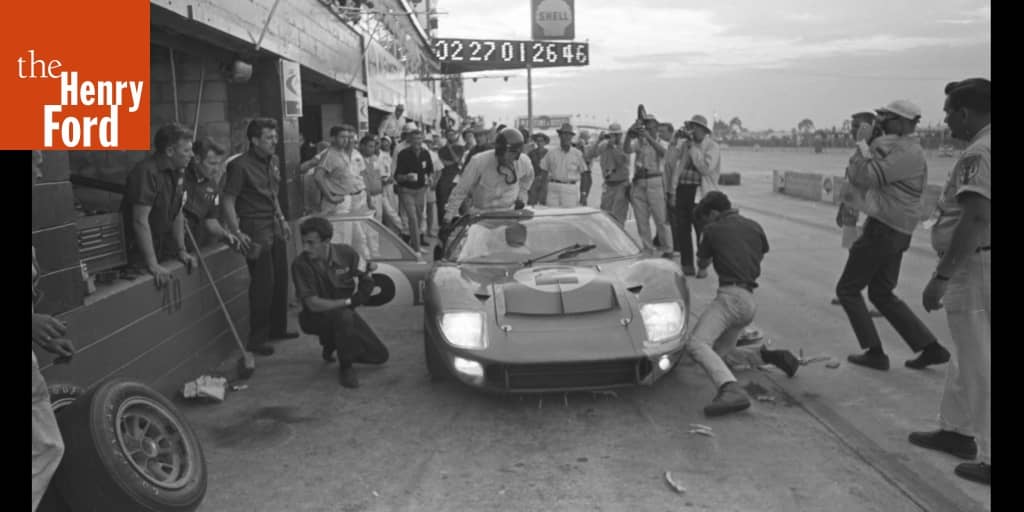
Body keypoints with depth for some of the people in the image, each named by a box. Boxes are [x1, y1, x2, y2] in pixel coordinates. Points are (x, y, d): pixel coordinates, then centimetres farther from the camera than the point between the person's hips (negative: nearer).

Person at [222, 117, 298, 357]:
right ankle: (257, 339, 6)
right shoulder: (240, 165, -14)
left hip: (275, 227, 8)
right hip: (255, 229, -8)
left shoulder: (272, 161, 10)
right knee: (263, 283, -5)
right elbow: (228, 201, -14)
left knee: (281, 278, 12)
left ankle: (277, 328, 27)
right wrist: (237, 233, -19)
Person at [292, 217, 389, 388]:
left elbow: (368, 282, 3)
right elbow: (313, 304, -27)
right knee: (344, 316, -39)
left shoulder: (345, 252, -13)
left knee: (380, 356, 2)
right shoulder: (300, 264, -24)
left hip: (344, 312, 5)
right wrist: (348, 301, -24)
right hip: (316, 317, -5)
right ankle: (345, 367, -15)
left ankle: (331, 344, 26)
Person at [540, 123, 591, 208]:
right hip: (553, 189, 1)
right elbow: (543, 172, 11)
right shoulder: (551, 153, 8)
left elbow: (585, 175, 8)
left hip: (570, 191, -1)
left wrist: (583, 195, 2)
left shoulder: (578, 154, 6)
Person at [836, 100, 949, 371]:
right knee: (882, 293, 17)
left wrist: (862, 143, -14)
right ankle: (931, 348, 16)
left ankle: (875, 353, 4)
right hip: (895, 233, 10)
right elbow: (859, 178, 16)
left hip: (883, 230, -10)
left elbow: (865, 177, -24)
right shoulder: (896, 148, 17)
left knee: (847, 289, 1)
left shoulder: (907, 152, -16)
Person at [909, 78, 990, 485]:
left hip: (976, 269, -10)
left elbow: (976, 220, -27)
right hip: (977, 270, 10)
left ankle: (989, 456, 8)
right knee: (967, 356, 22)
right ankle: (957, 430, 36)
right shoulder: (979, 150, 12)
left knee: (981, 365, -2)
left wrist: (941, 276, -25)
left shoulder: (979, 154, -18)